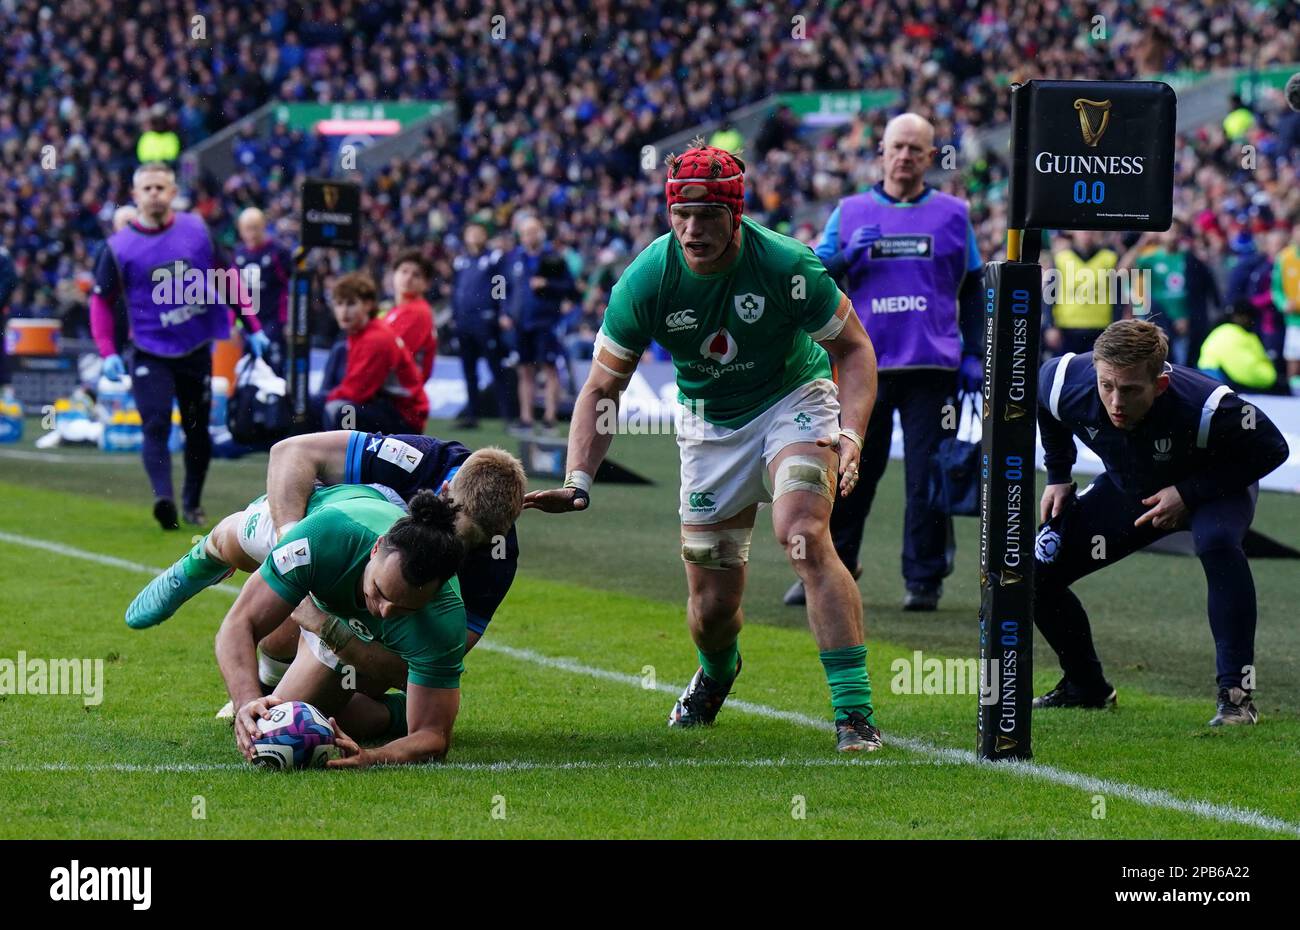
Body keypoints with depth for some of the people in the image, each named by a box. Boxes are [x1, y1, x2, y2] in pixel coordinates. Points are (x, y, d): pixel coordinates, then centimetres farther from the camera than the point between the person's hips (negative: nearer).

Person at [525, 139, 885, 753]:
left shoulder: (785, 266, -25)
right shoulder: (647, 280, -20)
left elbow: (853, 347, -10)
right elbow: (603, 387, -10)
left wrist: (851, 435, -27)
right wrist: (578, 482, -22)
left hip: (793, 401, -2)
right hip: (710, 425, 3)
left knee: (804, 537, -30)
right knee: (712, 607, 4)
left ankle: (855, 713, -28)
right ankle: (717, 673, 43)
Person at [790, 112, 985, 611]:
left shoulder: (952, 213, 9)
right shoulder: (850, 212, 10)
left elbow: (972, 290, 13)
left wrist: (973, 354, 6)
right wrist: (847, 257, -13)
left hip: (932, 366, -1)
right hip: (866, 364, 1)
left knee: (929, 476, -1)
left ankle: (924, 579, 6)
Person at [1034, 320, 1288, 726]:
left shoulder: (1204, 408, -40)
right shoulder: (1066, 384, -30)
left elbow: (1272, 448, -23)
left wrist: (1188, 493, -28)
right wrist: (1058, 475, 1)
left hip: (1211, 487, -4)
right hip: (1128, 489, 4)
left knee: (1218, 544, -38)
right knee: (1036, 572, -6)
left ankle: (1236, 692, -30)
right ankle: (1085, 686, 18)